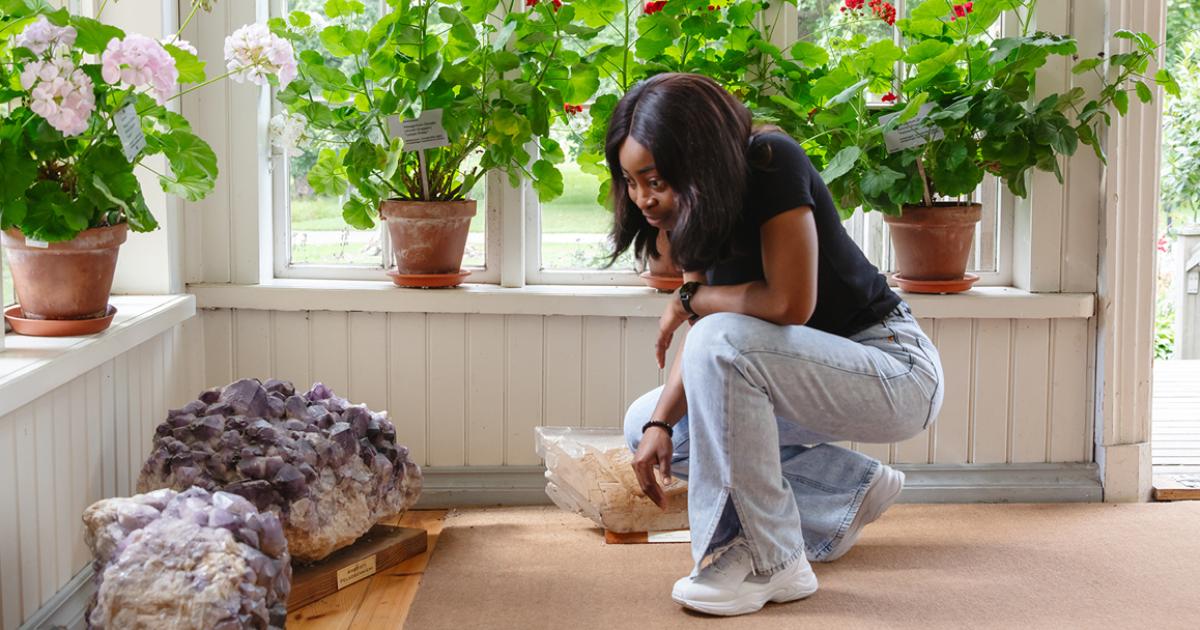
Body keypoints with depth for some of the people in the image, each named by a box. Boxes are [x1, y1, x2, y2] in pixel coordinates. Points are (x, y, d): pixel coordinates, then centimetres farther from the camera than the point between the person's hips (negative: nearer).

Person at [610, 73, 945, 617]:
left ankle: (771, 562, -19)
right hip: (816, 374, 9)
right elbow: (703, 326, -1)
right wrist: (659, 424, -15)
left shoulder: (773, 164, -23)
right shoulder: (695, 207, -1)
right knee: (643, 423, 4)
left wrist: (691, 298, -16)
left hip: (897, 372, -9)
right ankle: (848, 490, 8)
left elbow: (791, 303, -30)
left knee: (722, 342, -33)